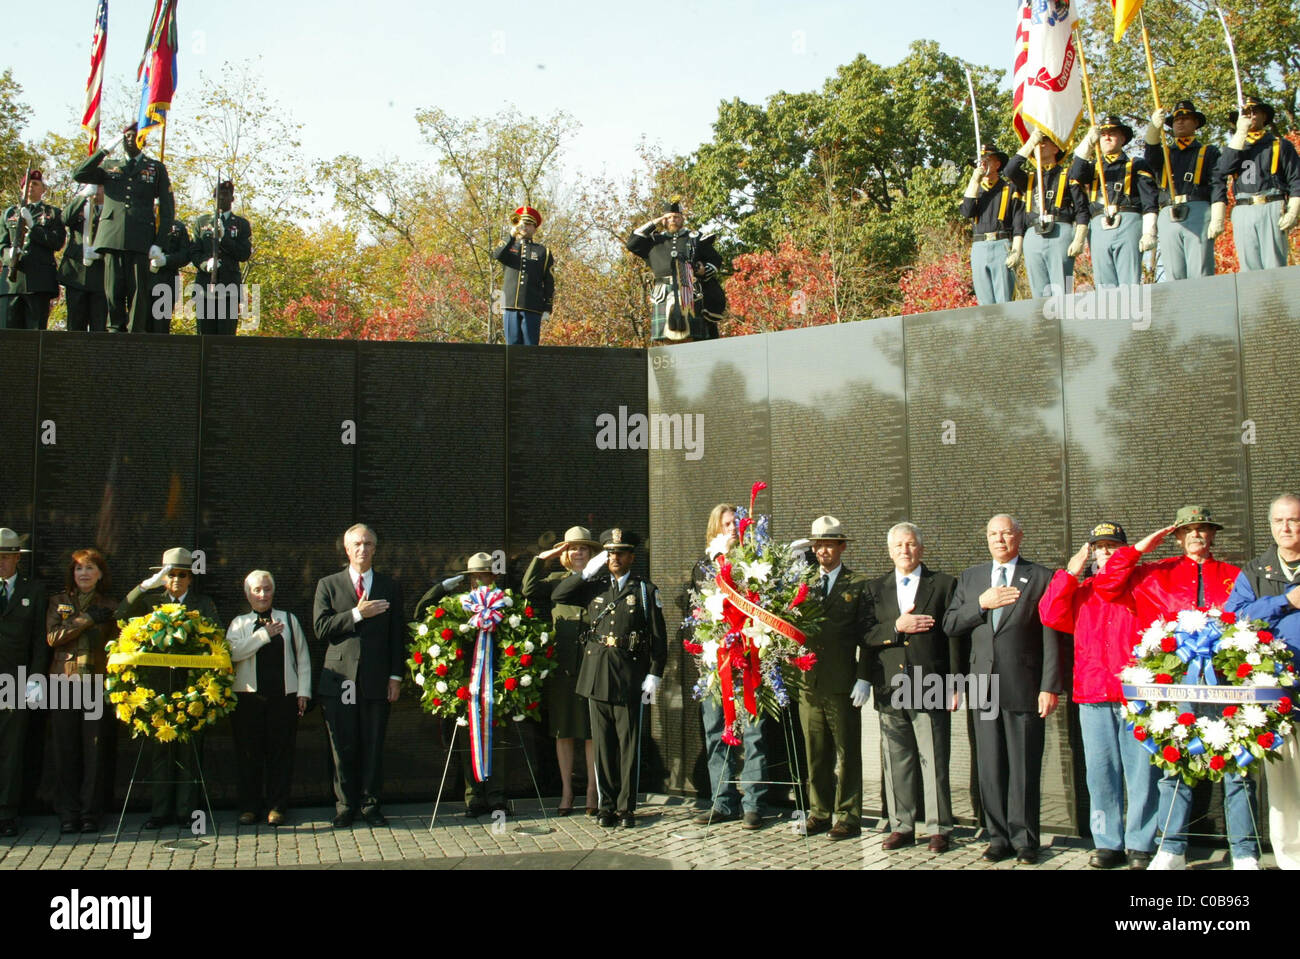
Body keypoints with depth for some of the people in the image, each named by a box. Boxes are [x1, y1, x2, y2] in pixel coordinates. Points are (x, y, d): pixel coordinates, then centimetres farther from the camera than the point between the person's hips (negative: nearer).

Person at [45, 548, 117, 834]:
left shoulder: (110, 606, 12)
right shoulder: (58, 602, 13)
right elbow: (52, 637, -2)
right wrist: (87, 619, -9)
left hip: (97, 683, 0)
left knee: (94, 750, -1)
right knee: (65, 751, -1)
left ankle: (90, 812, 6)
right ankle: (68, 813, 7)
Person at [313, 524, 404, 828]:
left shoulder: (390, 586, 12)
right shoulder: (328, 585, 8)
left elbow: (397, 635, 10)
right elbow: (321, 629, -3)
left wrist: (396, 676, 3)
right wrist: (357, 614, -13)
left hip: (377, 682, 1)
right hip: (339, 681, -1)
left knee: (374, 746, 2)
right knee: (343, 748, 3)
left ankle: (371, 804, 12)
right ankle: (345, 806, 13)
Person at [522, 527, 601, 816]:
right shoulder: (556, 581, 13)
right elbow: (528, 591, -2)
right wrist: (541, 559, 0)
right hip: (562, 666, 2)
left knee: (592, 730, 2)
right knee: (563, 730, 7)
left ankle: (592, 791, 11)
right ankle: (566, 790, 17)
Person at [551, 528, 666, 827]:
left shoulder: (646, 590, 4)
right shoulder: (594, 588, 13)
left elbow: (658, 637, 1)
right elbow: (557, 595, 7)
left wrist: (654, 675, -7)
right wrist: (587, 571, -1)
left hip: (630, 676, -3)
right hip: (597, 674, 3)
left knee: (629, 743, 1)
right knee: (602, 743, 7)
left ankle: (626, 807, 9)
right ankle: (607, 806, 14)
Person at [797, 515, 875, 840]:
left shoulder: (858, 585, 1)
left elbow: (868, 635, -3)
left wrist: (863, 679, -10)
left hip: (843, 685, -4)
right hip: (809, 683, 4)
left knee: (847, 753, 3)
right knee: (815, 753, 10)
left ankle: (848, 817, 10)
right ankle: (819, 812, 19)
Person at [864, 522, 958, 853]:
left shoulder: (943, 584, 5)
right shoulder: (875, 589, 13)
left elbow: (953, 636, 0)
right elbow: (865, 634, 4)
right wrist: (896, 626, -12)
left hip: (930, 687, -3)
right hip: (889, 689, 3)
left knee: (934, 761, 0)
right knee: (897, 763, 7)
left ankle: (938, 828, 9)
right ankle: (901, 826, 16)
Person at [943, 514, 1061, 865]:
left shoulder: (1040, 578, 2)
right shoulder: (970, 578, 14)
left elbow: (1051, 638, -2)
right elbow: (949, 625, 8)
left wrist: (1049, 687, -9)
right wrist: (981, 604, -8)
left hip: (1024, 687, -3)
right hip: (984, 687, 4)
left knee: (1024, 768, 1)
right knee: (990, 768, 7)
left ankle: (1024, 839, 11)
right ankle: (998, 837, 15)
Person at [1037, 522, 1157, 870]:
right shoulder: (1080, 591, 18)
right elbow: (1051, 616, 1)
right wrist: (1070, 573, 1)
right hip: (1094, 695, 3)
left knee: (1141, 769, -3)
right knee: (1100, 772, 6)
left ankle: (1140, 844, 6)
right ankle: (1107, 843, 14)